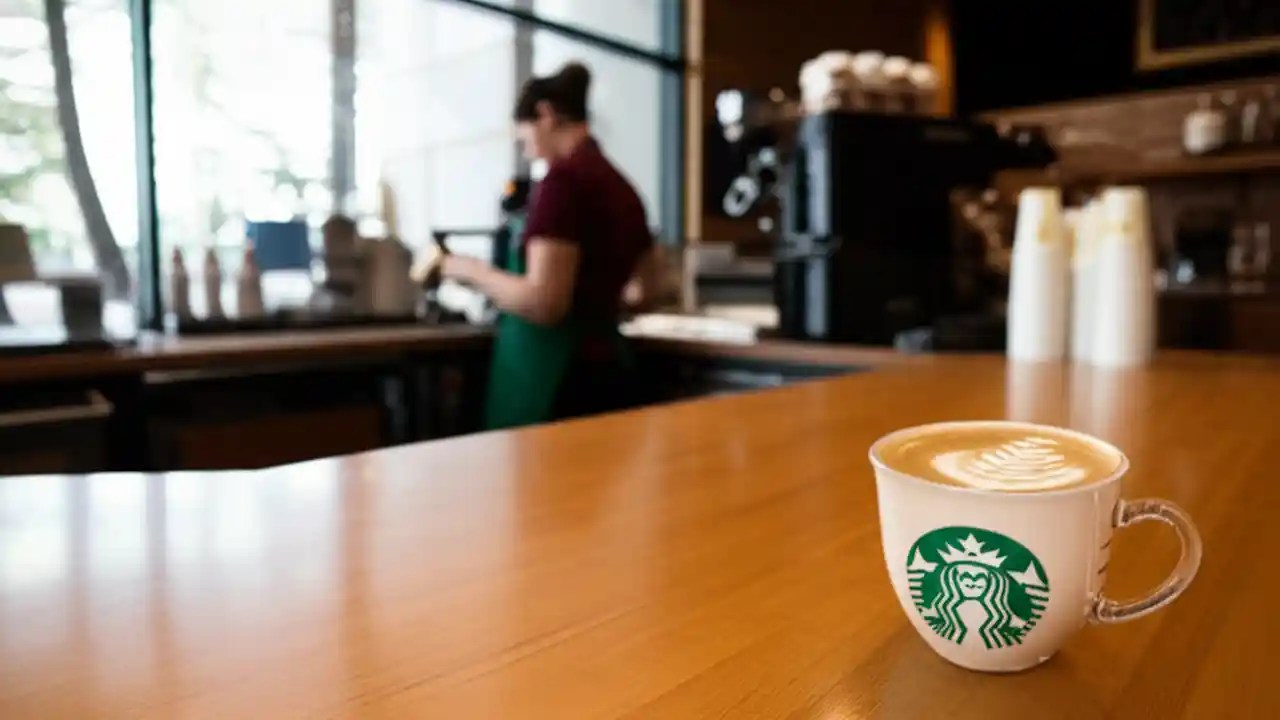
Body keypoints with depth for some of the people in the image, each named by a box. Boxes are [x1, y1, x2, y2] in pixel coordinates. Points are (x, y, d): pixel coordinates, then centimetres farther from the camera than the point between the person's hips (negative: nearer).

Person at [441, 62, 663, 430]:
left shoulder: (564, 178, -12)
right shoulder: (621, 186, 12)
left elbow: (543, 303, -20)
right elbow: (645, 290, 23)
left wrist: (473, 271, -5)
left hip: (560, 373, -8)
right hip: (607, 365, 8)